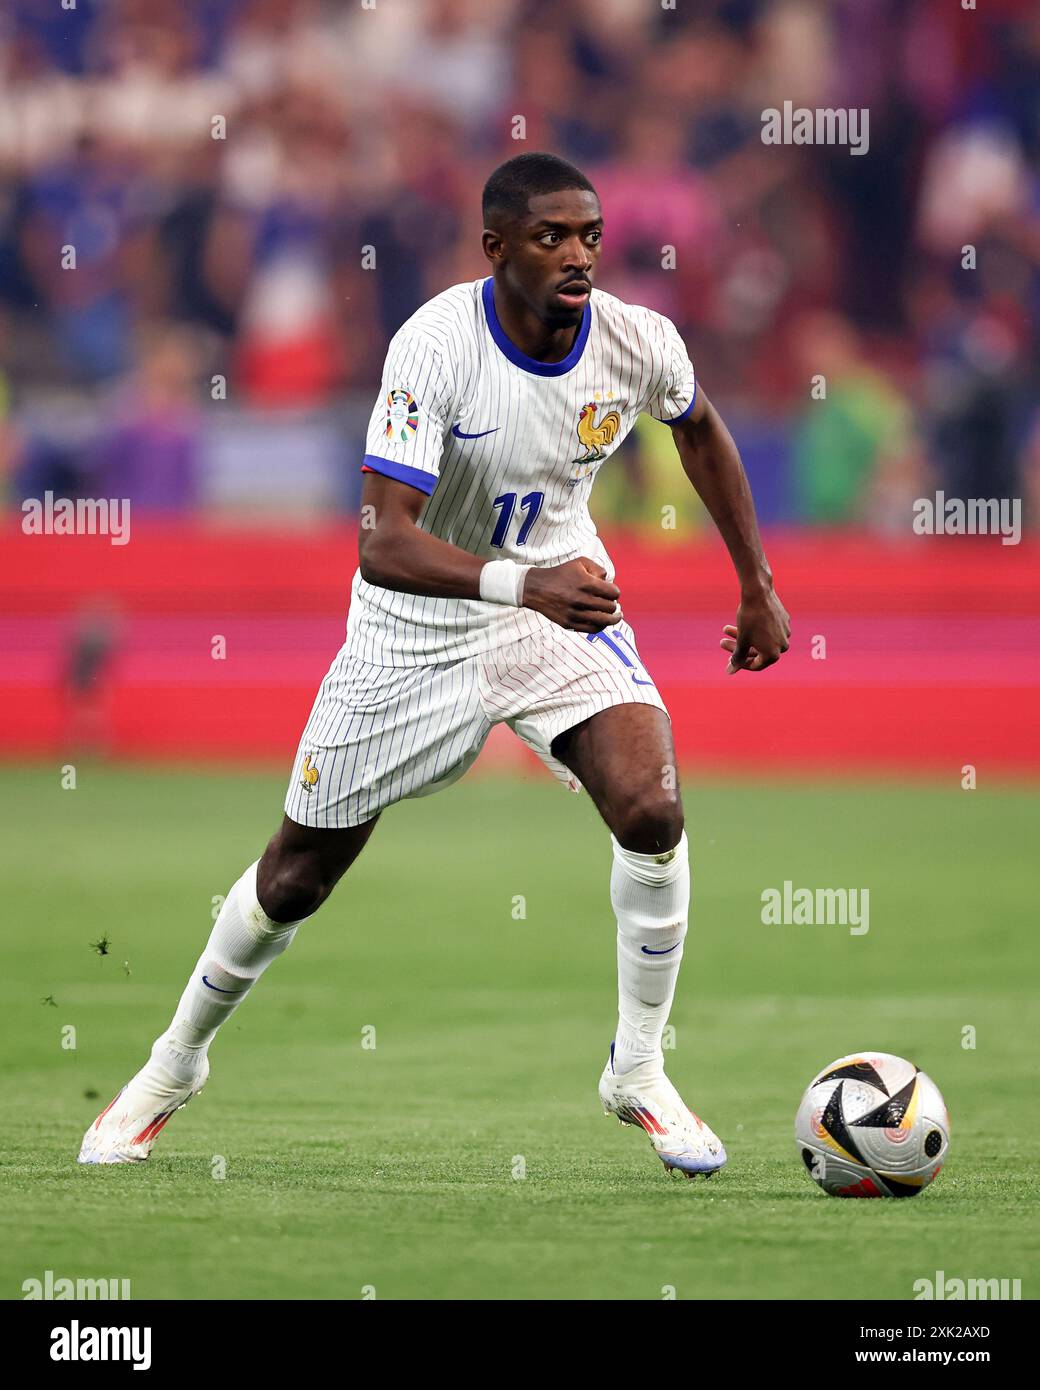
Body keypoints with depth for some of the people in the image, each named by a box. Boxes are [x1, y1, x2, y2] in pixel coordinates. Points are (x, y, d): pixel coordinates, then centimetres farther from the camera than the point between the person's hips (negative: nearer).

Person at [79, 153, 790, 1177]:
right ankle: (177, 1062, 35)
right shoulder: (437, 344, -29)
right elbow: (382, 542, -36)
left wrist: (757, 585, 13)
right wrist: (519, 584, -51)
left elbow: (698, 430, 11)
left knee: (652, 812, -22)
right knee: (301, 869, 9)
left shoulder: (638, 344, -16)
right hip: (417, 619, -2)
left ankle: (638, 1073, -2)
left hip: (559, 600, 2)